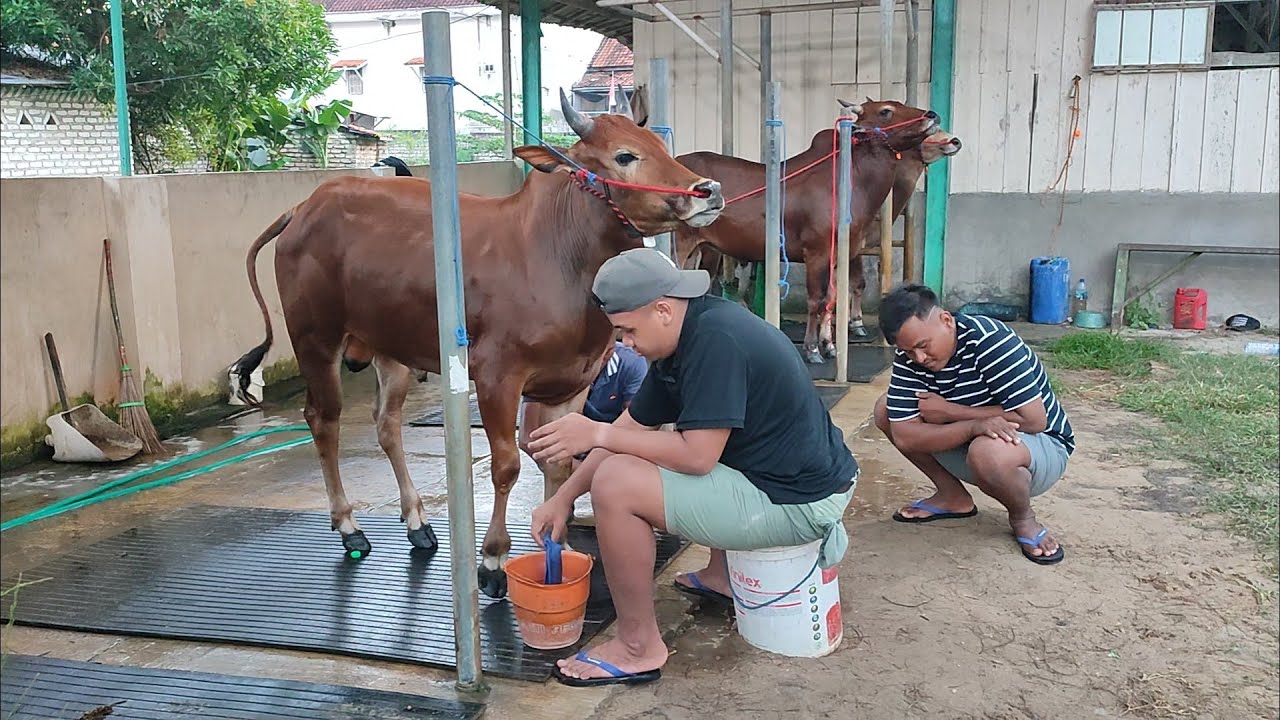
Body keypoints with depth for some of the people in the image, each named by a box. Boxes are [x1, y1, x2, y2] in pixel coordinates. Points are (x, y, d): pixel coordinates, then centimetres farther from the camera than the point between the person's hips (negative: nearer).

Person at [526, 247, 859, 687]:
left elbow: (697, 455, -25)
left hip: (796, 503, -11)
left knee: (616, 484, -16)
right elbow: (631, 427, 12)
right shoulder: (684, 338, 7)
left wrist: (596, 434, -18)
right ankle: (723, 574, 31)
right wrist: (564, 497, 8)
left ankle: (639, 647, -2)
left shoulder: (716, 339, -22)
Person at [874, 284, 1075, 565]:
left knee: (987, 450, -40)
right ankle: (953, 496, 6)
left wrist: (949, 411, -25)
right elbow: (905, 437, -21)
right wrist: (975, 425, -37)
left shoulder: (990, 340, -27)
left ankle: (1023, 518, -6)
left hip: (1043, 446, -6)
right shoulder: (908, 357, -13)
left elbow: (1033, 419, -31)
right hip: (966, 447, 6)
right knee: (886, 410, -8)